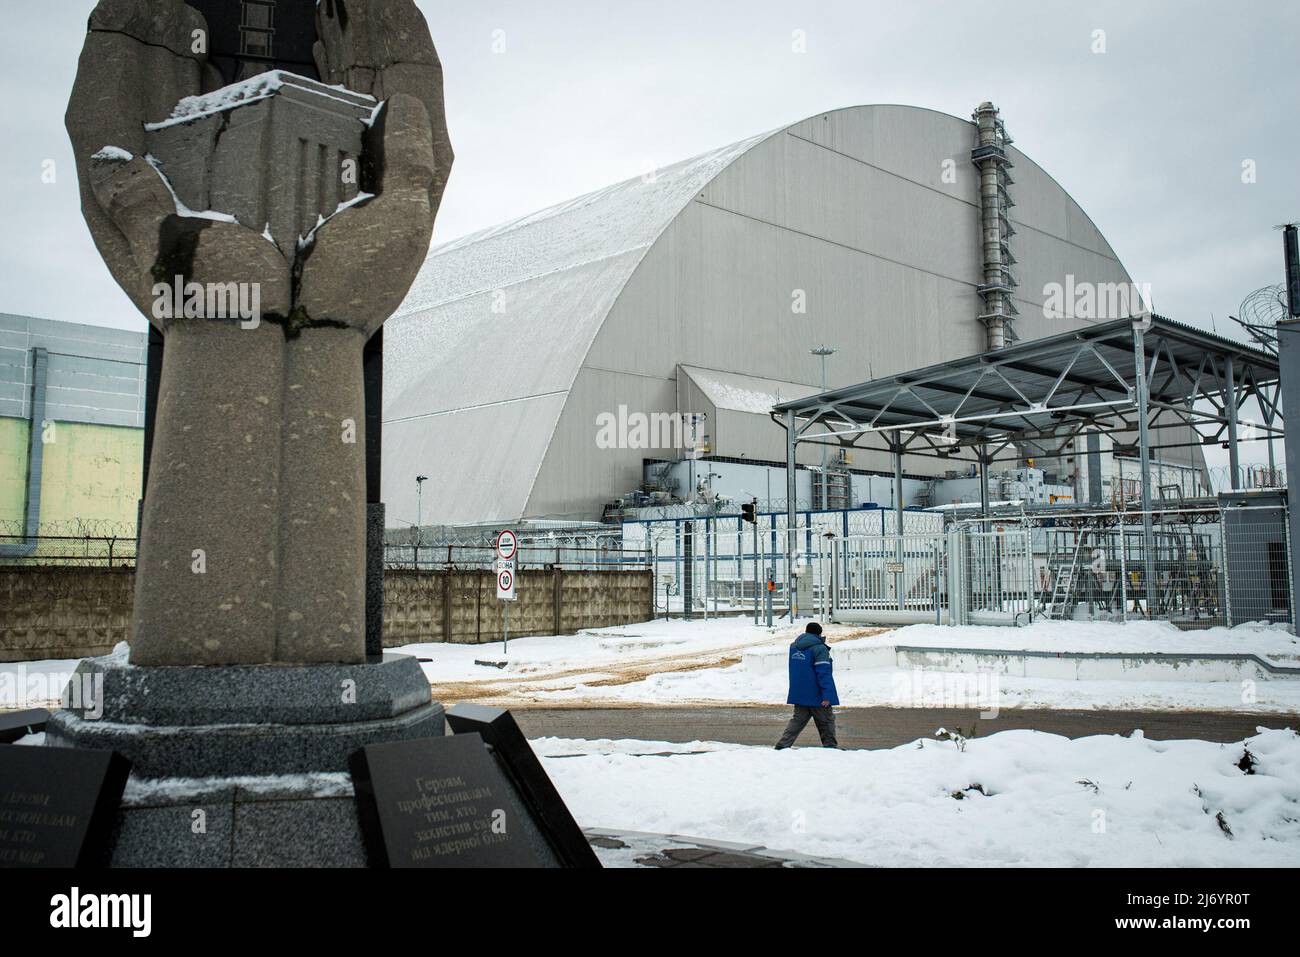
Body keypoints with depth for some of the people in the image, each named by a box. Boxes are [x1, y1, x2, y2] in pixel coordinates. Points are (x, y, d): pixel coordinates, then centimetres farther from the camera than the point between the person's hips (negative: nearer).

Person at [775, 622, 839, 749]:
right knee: (826, 721, 9)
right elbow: (824, 673, -19)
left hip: (798, 694, 6)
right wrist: (827, 695, -21)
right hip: (816, 695, -6)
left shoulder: (794, 647, 9)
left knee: (798, 720, 10)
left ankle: (782, 745, 0)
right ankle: (830, 746, 15)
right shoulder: (820, 649, -15)